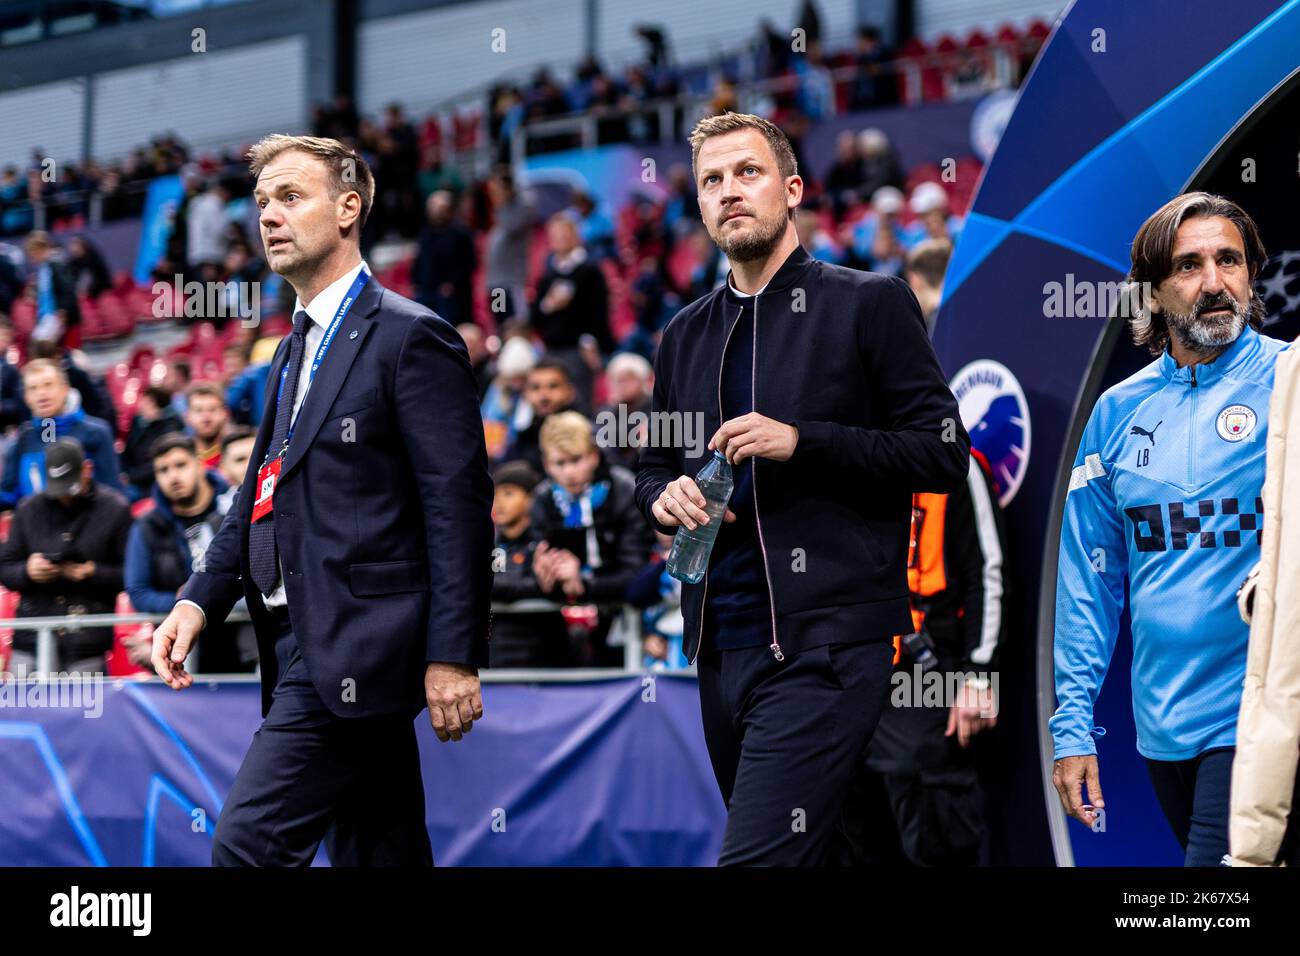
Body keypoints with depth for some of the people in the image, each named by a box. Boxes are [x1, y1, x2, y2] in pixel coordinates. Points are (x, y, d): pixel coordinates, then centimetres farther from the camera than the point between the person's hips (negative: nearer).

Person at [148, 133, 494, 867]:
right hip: (306, 642, 9)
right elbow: (263, 491, 22)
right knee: (383, 854, 11)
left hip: (352, 649, -9)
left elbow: (459, 504, -13)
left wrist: (453, 655, -18)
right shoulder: (297, 348, 20)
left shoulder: (411, 337, -8)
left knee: (249, 845, -15)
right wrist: (200, 599, 7)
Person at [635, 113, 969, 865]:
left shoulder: (870, 304, -1)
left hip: (826, 644, -6)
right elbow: (655, 464, 26)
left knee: (757, 855, -18)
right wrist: (665, 497, 2)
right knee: (806, 854, 13)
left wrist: (801, 441, -15)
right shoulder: (687, 335, 16)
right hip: (722, 647, 7)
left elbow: (945, 451, -5)